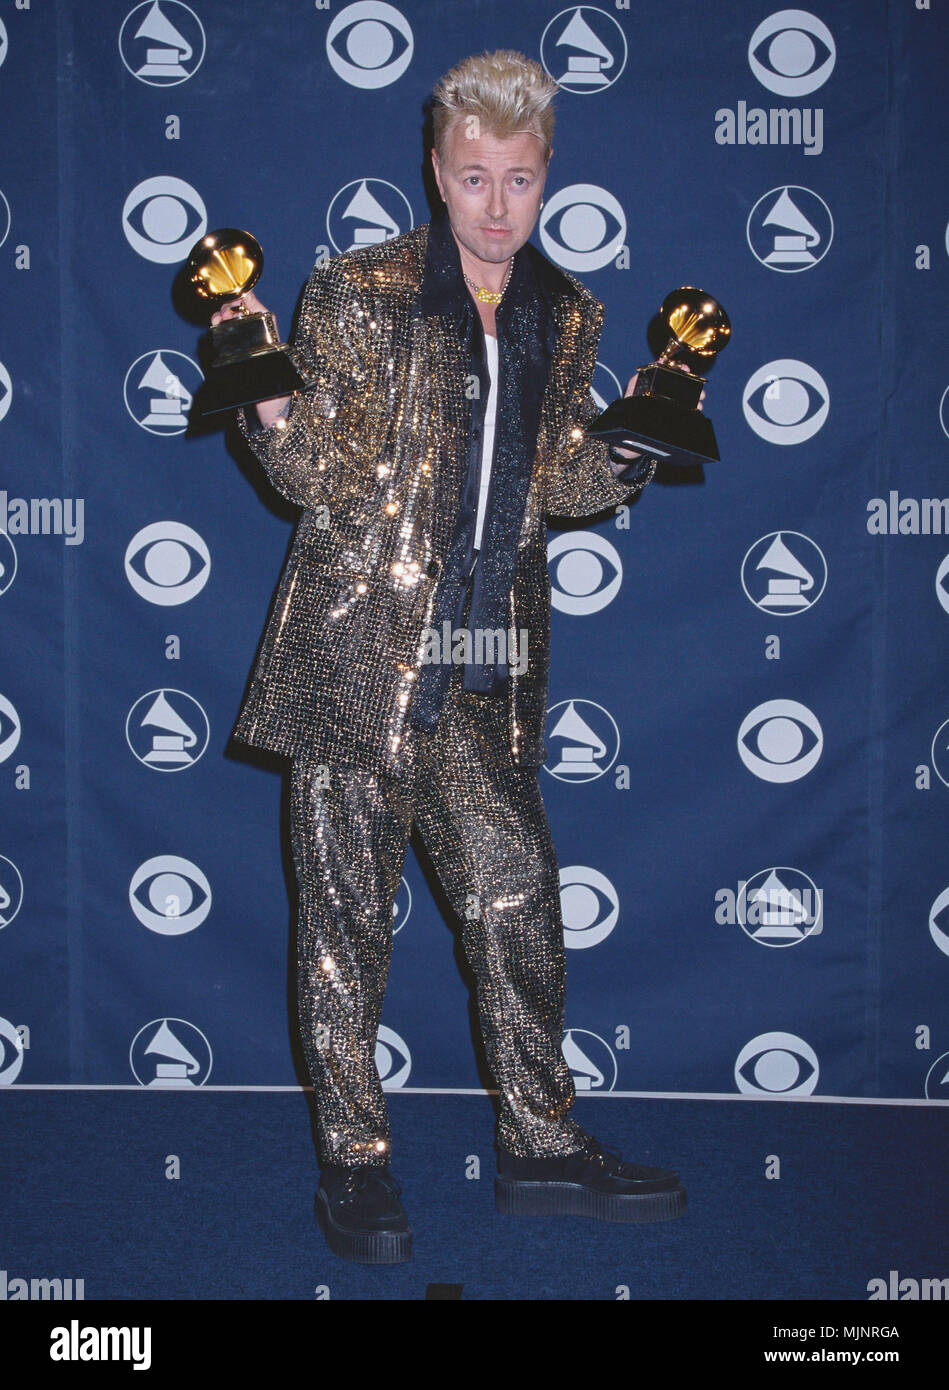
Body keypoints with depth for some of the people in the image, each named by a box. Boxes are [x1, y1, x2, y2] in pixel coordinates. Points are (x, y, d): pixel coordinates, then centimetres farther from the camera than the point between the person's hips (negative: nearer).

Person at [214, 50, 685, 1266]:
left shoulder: (565, 317, 11)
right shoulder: (356, 296, -3)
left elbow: (563, 483, 12)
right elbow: (324, 478, -6)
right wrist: (265, 395, -23)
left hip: (484, 663, 4)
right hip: (359, 644, -4)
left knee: (520, 900, 6)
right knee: (348, 909, 4)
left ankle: (540, 1144, 23)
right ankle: (353, 1162, 19)